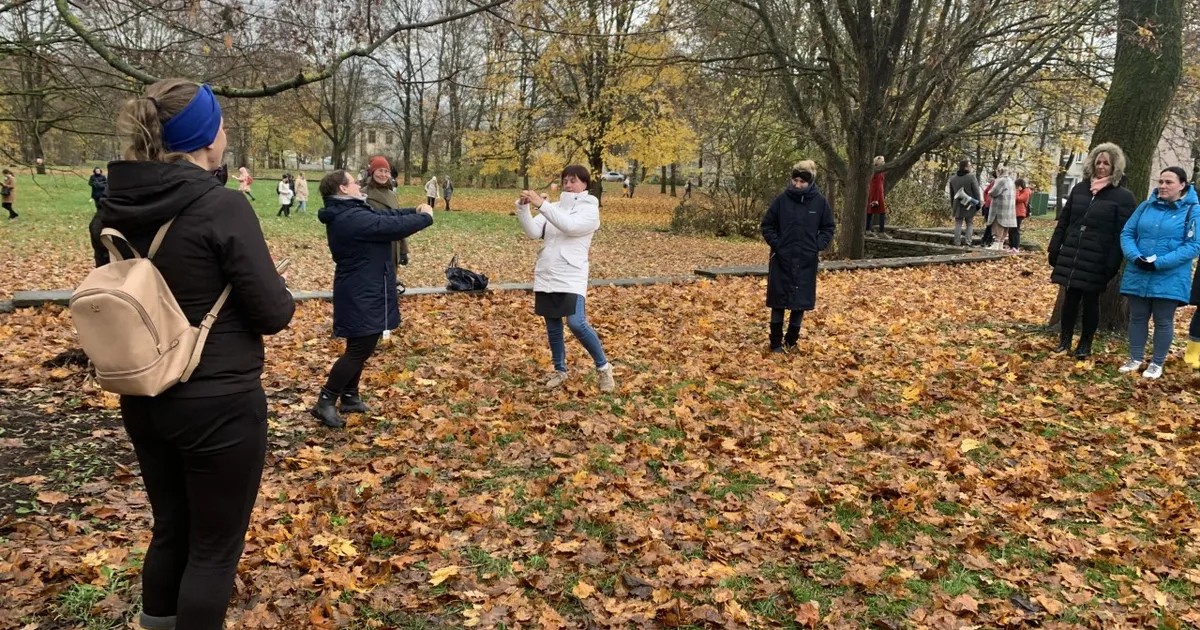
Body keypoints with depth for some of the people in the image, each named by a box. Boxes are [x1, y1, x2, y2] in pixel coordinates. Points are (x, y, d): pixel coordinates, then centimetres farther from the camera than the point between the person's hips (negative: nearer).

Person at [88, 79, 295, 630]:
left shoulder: (110, 210, 1)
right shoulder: (222, 207, -20)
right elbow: (274, 313, -16)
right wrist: (279, 297, 4)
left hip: (142, 400, 7)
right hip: (219, 404, -7)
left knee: (170, 528, 25)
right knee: (215, 548, 10)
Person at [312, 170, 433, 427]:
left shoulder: (347, 214, 10)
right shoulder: (353, 219, -24)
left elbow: (385, 215, 12)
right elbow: (394, 226, -21)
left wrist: (414, 211, 1)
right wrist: (425, 217, -6)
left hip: (362, 291, 11)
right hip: (361, 294, -11)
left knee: (360, 347, 19)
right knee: (360, 349, -6)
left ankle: (350, 397, 29)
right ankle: (325, 402, 0)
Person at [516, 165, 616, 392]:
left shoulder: (590, 209, -2)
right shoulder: (553, 207, 12)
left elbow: (569, 226, -21)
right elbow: (533, 231, 1)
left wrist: (541, 204, -25)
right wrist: (524, 207, -15)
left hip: (571, 276, -5)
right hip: (546, 275, 6)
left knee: (577, 323, -18)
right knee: (552, 325, 11)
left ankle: (603, 367, 2)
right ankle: (559, 370, 28)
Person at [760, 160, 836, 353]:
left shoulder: (819, 201, -2)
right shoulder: (782, 199, -5)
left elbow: (828, 228, 7)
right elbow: (767, 225, 3)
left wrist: (817, 245, -6)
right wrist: (776, 243, -8)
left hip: (806, 261, 1)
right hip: (782, 259, -1)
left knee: (801, 302, 6)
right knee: (778, 301, 3)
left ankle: (792, 342, 20)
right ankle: (776, 343, 12)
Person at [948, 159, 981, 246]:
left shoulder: (953, 178, 6)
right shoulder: (971, 177, -11)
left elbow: (951, 194, 14)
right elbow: (976, 192, -10)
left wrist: (952, 205, 21)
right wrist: (978, 203, -2)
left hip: (958, 205, 4)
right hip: (969, 205, -4)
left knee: (958, 224, 7)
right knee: (969, 224, 5)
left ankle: (957, 242, 3)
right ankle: (968, 242, -2)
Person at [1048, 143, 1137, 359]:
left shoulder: (1123, 197, -4)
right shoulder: (1079, 189, 10)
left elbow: (1122, 234, -9)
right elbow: (1063, 221, 13)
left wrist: (1113, 263, -16)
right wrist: (1054, 249, 7)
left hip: (1097, 260, -3)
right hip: (1071, 256, 3)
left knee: (1090, 301, 6)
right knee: (1070, 298, 7)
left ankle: (1085, 344, 17)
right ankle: (1064, 340, 17)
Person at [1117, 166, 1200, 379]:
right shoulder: (1146, 206, 6)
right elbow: (1127, 233, 5)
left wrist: (1160, 263, -20)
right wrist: (1135, 257, -13)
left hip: (1169, 279, -4)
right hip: (1138, 276, 4)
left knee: (1164, 321, 6)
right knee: (1137, 318, 12)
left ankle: (1157, 363, 19)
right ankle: (1136, 358, 25)